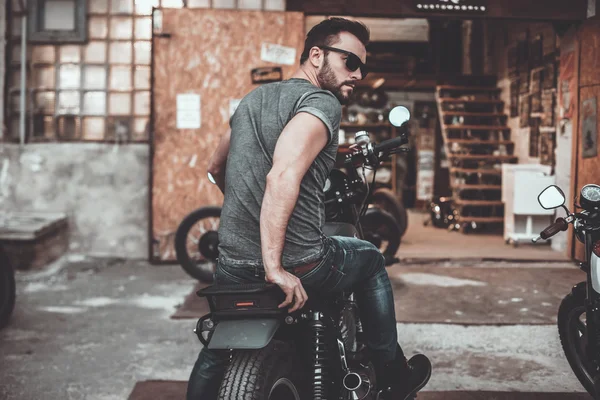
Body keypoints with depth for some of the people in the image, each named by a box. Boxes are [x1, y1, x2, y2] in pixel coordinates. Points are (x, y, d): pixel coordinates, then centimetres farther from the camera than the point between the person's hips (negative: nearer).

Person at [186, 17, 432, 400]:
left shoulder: (253, 98, 15)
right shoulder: (322, 102, -10)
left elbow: (216, 167, 27)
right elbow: (283, 175, -27)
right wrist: (275, 266, -28)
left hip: (232, 264, 6)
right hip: (298, 265, -6)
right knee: (371, 259, 24)